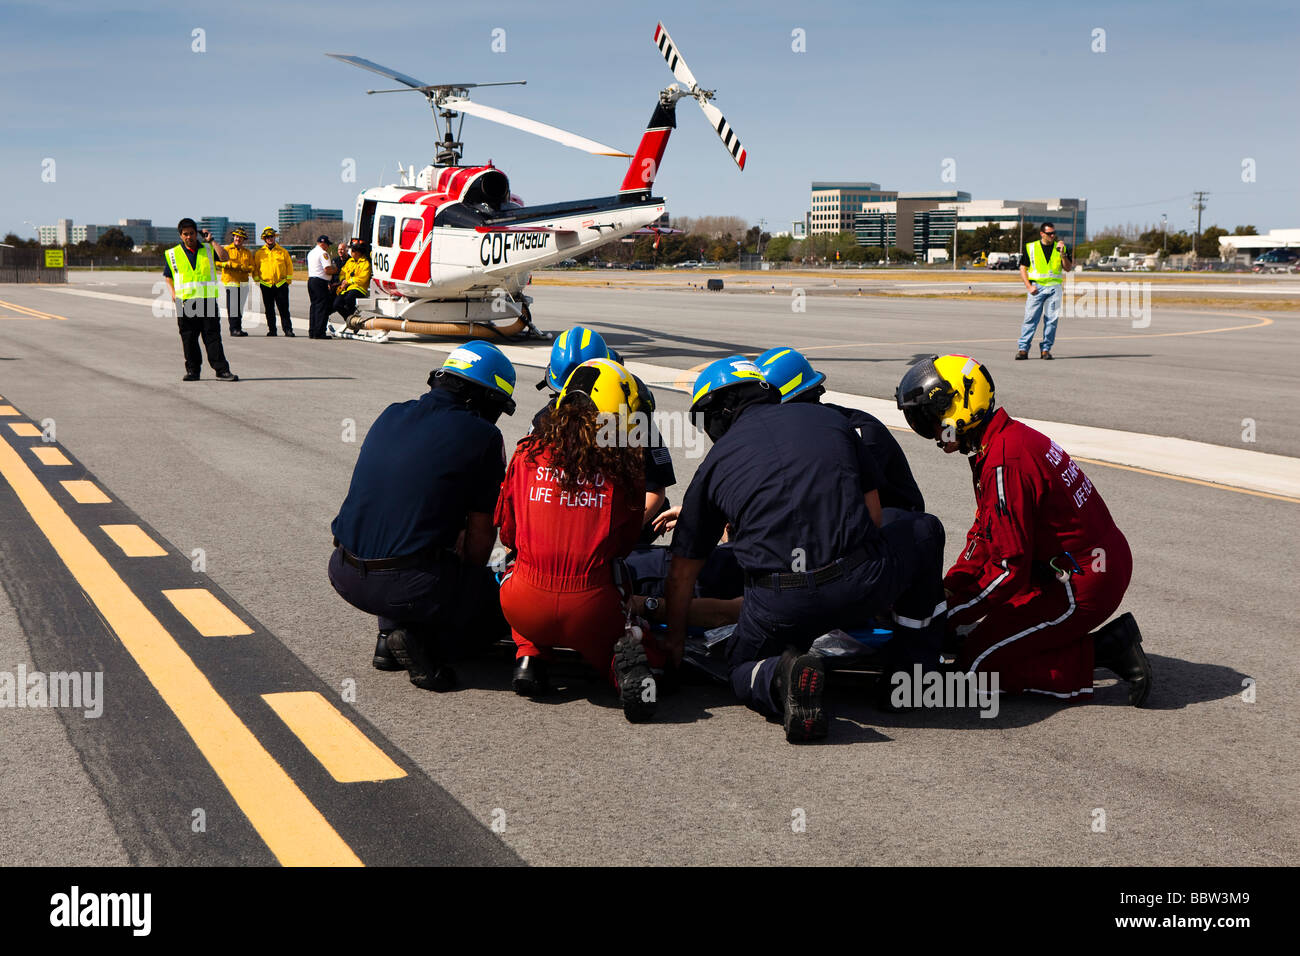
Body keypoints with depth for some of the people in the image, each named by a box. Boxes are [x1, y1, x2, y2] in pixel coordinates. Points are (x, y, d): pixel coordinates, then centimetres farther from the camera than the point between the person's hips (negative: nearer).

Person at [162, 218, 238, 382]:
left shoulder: (208, 250, 10)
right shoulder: (172, 254, 11)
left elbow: (224, 256, -7)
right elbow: (168, 276, 19)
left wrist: (211, 240, -5)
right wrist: (173, 292, 4)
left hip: (207, 300, -1)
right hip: (184, 301, 1)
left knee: (213, 336, -3)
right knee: (188, 338, 2)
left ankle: (222, 370, -3)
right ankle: (193, 370, 11)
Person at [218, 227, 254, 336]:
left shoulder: (247, 252, 13)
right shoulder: (226, 250, 3)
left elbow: (251, 267, 6)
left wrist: (241, 267, -11)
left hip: (243, 283, 4)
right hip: (230, 282, -4)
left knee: (240, 307, 8)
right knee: (232, 307, -9)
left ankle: (239, 328, 14)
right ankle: (234, 329, -7)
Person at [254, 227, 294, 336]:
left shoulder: (283, 251, 6)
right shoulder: (260, 253, 7)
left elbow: (289, 265, 9)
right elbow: (255, 267, 12)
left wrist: (288, 280, 2)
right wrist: (257, 280, 5)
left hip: (281, 285, -1)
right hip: (266, 285, 2)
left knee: (284, 309, -6)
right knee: (269, 310, 6)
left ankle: (288, 329, -5)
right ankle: (272, 330, 13)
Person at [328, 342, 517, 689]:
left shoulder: (390, 416, 13)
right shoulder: (481, 435, -4)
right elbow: (481, 533, 1)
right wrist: (469, 578, 24)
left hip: (344, 577, 6)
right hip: (409, 587, -6)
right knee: (499, 607, 19)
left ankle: (389, 634, 16)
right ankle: (424, 642, -6)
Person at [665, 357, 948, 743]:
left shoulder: (716, 461, 15)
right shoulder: (830, 420, 18)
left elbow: (682, 573, 21)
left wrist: (675, 640, 36)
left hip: (780, 605, 0)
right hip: (865, 586, 1)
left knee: (745, 667, 30)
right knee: (925, 529, 30)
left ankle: (782, 680, -8)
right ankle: (914, 668, 26)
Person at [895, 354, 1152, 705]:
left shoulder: (1004, 462, -23)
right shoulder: (1009, 437, 9)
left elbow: (1010, 567, -23)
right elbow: (985, 535, 15)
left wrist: (950, 614, -13)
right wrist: (946, 590, 5)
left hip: (1082, 582, -10)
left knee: (980, 661, -6)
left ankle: (1104, 651, -7)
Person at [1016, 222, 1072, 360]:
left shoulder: (1060, 247, 11)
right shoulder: (1031, 248, 6)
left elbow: (1068, 268, 7)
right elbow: (1023, 268, 5)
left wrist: (1062, 254, -9)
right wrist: (1028, 286, -7)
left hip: (1054, 287, 2)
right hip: (1037, 287, -2)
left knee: (1051, 319, 0)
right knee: (1030, 318, -8)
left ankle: (1046, 349, 7)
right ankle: (1023, 349, -7)